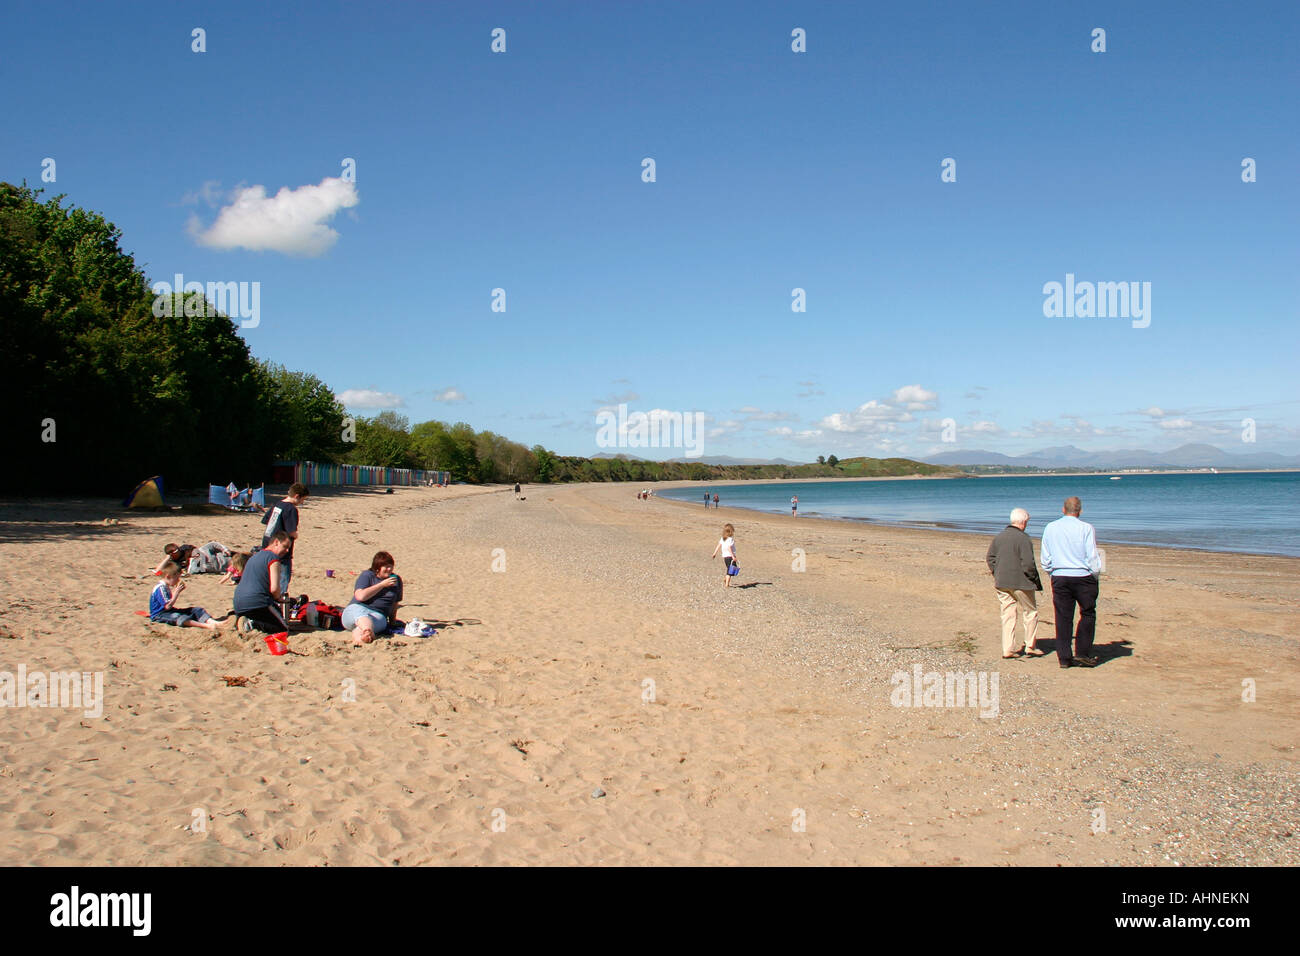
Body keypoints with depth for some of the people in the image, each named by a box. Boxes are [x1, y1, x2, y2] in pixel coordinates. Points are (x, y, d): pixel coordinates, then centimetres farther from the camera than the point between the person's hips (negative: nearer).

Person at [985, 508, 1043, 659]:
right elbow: (1028, 563, -18)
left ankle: (1008, 649, 8)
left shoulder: (999, 537, 6)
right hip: (1021, 583, -6)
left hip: (1001, 583, 6)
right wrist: (1034, 579, -4)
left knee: (1008, 614, 10)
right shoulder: (1023, 539, -15)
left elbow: (989, 558, 9)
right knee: (1030, 612, 11)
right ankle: (1030, 646, 14)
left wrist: (997, 574, 14)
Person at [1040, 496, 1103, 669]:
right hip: (1083, 577, -3)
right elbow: (1093, 557, -7)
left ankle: (1064, 657, 7)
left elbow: (1045, 560, 9)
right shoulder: (1086, 528, -7)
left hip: (1059, 578, 3)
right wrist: (1095, 575, 7)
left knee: (1063, 617, 6)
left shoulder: (1050, 528, 5)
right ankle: (1082, 653, 6)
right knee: (1087, 614, 10)